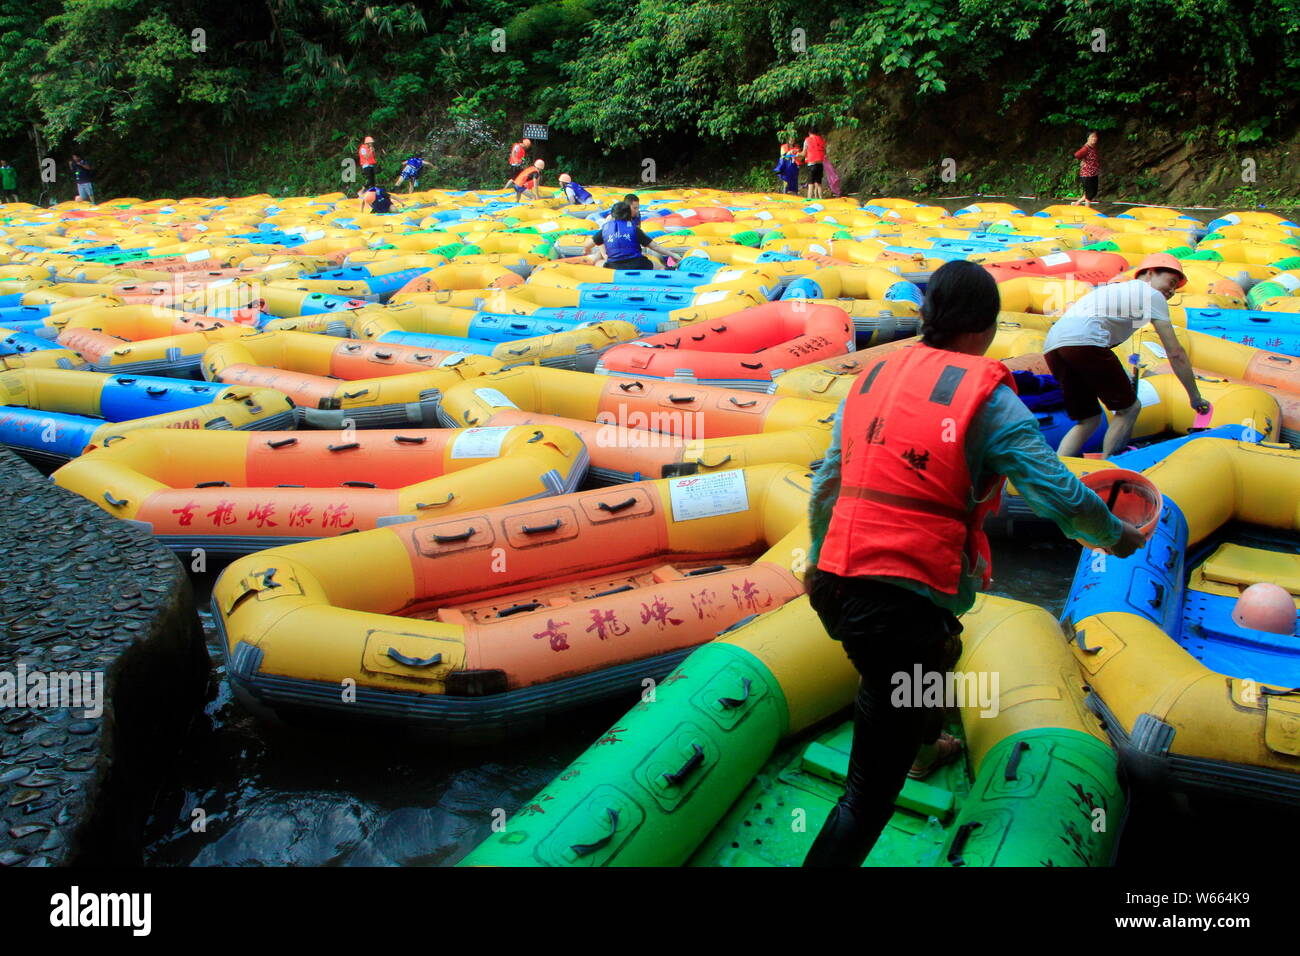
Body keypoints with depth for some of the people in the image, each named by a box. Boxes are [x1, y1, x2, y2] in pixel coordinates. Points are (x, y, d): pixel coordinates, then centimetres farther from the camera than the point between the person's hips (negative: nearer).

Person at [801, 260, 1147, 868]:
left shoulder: (874, 377, 9)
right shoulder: (986, 395, -9)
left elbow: (827, 484, 15)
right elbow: (1061, 497, -11)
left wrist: (818, 559, 30)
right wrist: (1115, 537, 11)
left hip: (841, 584, 8)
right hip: (909, 605, -8)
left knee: (933, 654, 40)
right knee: (871, 792, 1)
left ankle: (926, 747, 68)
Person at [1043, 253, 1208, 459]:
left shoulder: (1114, 288, 38)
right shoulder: (1152, 294, 15)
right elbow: (1175, 353, 14)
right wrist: (1195, 396, 22)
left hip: (1051, 345, 8)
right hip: (1084, 341, -8)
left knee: (1089, 419, 16)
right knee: (1129, 408, 6)